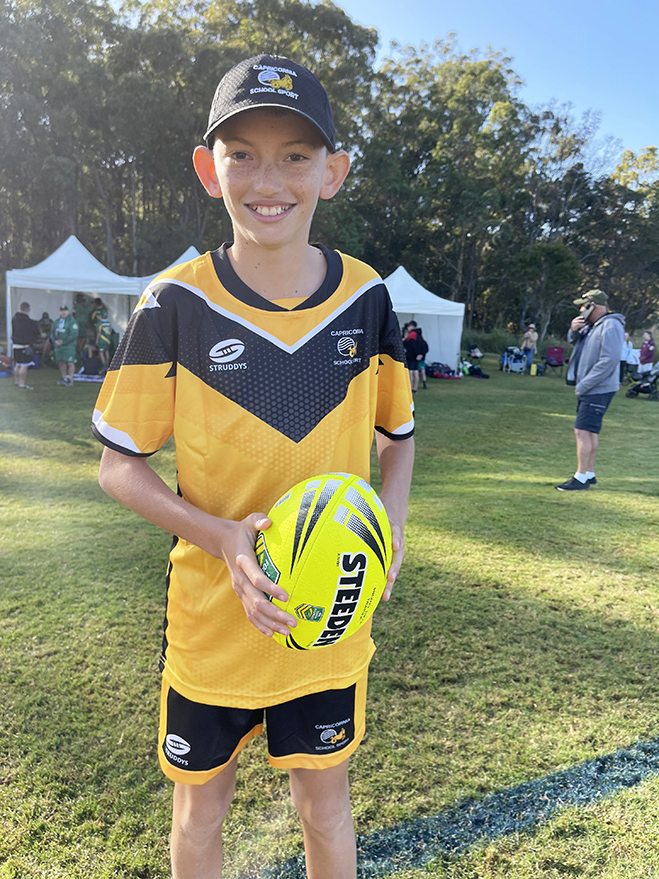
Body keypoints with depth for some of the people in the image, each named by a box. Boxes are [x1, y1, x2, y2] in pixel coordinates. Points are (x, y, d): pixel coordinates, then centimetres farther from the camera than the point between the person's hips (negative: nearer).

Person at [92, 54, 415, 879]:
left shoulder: (366, 298, -6)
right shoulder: (175, 302, -13)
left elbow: (397, 436, 6)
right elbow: (118, 463, -7)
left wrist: (389, 520, -13)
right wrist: (220, 536, -22)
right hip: (209, 618, 0)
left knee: (325, 801, 20)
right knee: (200, 808, 21)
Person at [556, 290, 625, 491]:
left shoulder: (610, 326, -17)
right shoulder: (592, 325, 13)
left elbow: (609, 361, -25)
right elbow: (575, 341, 26)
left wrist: (583, 385, -22)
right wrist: (573, 330, 2)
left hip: (598, 390, -10)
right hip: (588, 389, 10)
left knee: (583, 431, -12)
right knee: (590, 431, 15)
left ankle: (581, 478, -7)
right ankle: (589, 474, 24)